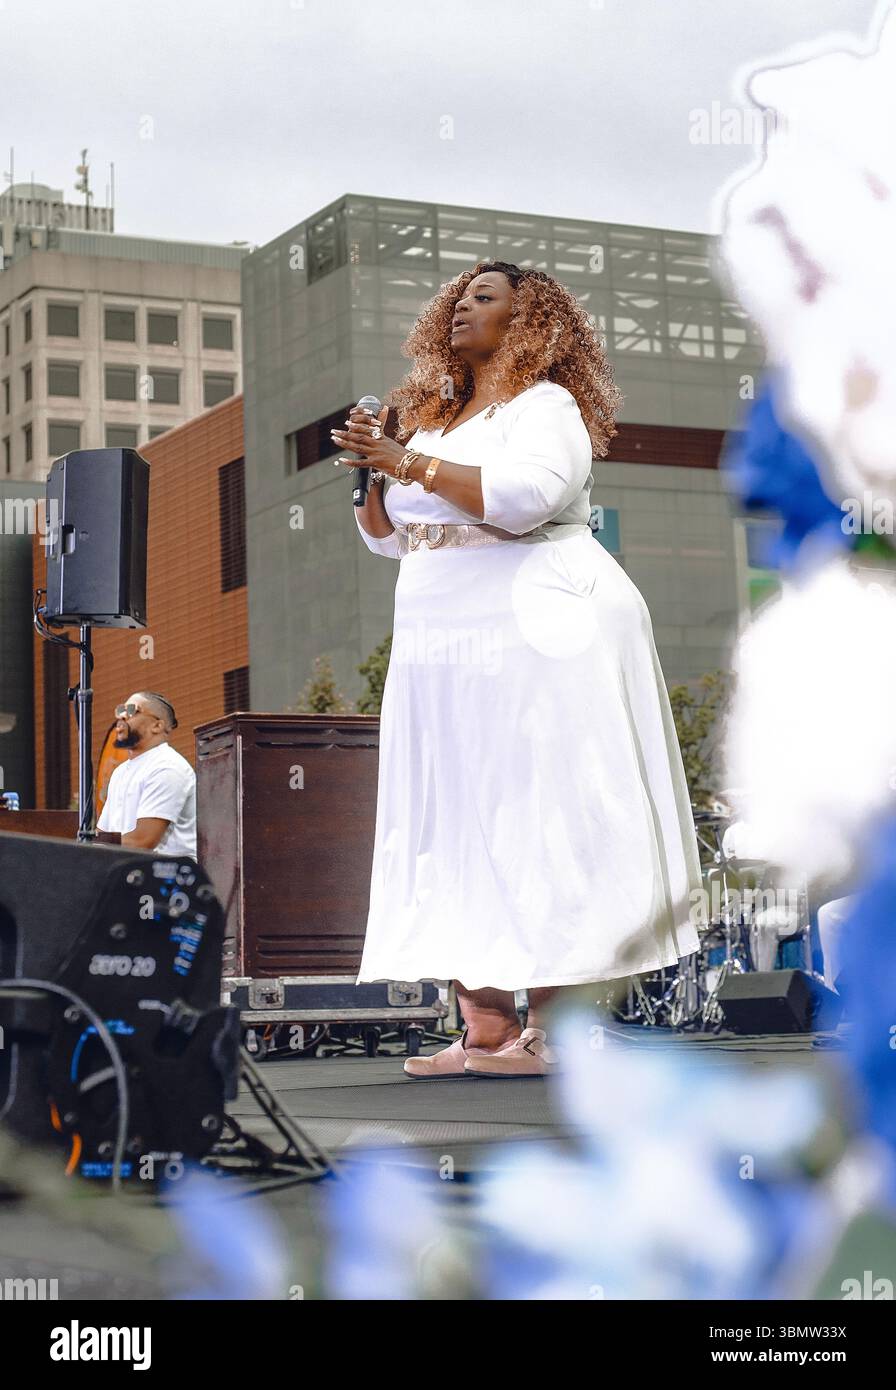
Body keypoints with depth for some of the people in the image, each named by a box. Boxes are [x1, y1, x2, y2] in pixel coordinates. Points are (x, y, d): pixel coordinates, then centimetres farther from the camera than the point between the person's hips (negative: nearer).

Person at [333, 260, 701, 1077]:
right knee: (457, 827, 0)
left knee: (538, 825, -11)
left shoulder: (544, 405, -1)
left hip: (535, 637, -8)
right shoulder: (431, 419, 22)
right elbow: (386, 533, 23)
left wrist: (412, 465, -18)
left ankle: (551, 1032, -13)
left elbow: (525, 495, -19)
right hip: (444, 648, 8)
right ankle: (485, 1030, -2)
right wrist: (372, 468, 5)